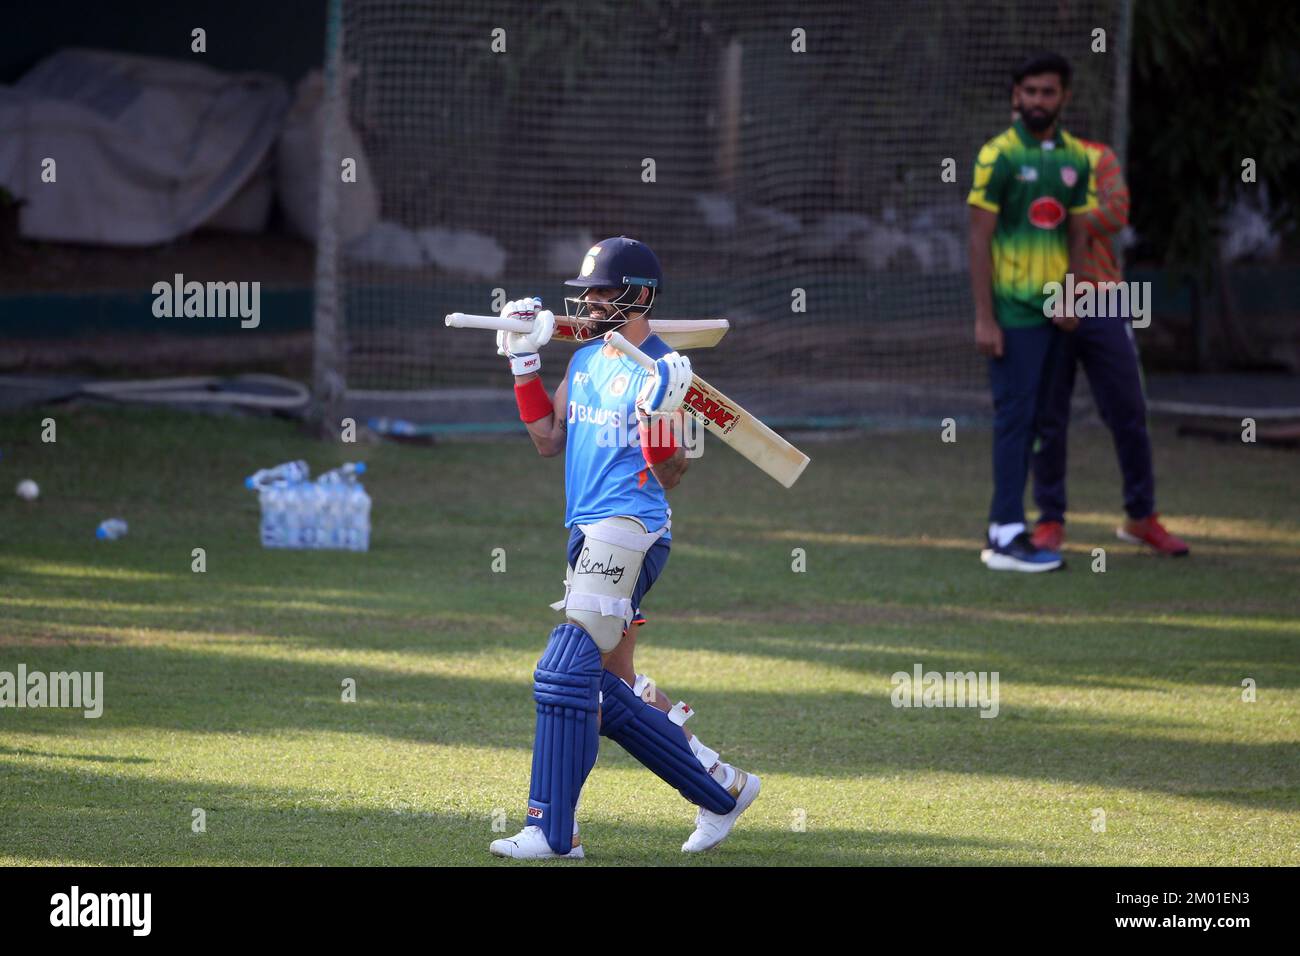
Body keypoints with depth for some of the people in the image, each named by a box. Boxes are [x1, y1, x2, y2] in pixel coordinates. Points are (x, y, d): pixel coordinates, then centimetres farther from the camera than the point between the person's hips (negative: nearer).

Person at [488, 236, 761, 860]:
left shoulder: (661, 372, -8)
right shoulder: (586, 359, 16)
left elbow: (669, 476, -10)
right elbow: (550, 441, 17)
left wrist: (658, 414, -26)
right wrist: (524, 363, 13)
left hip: (630, 528, -9)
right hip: (588, 531, 9)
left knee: (565, 676, -16)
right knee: (607, 693, 9)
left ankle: (552, 831, -16)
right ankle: (720, 788, 21)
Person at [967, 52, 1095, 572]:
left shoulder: (1075, 158, 10)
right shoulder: (999, 155, -8)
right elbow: (980, 239, -9)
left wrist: (1071, 298, 1)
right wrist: (984, 318, -14)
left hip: (1054, 313, 6)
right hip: (1013, 311, -6)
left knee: (1030, 421, 8)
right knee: (1015, 416, -8)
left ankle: (1001, 529, 13)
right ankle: (1008, 535, -8)